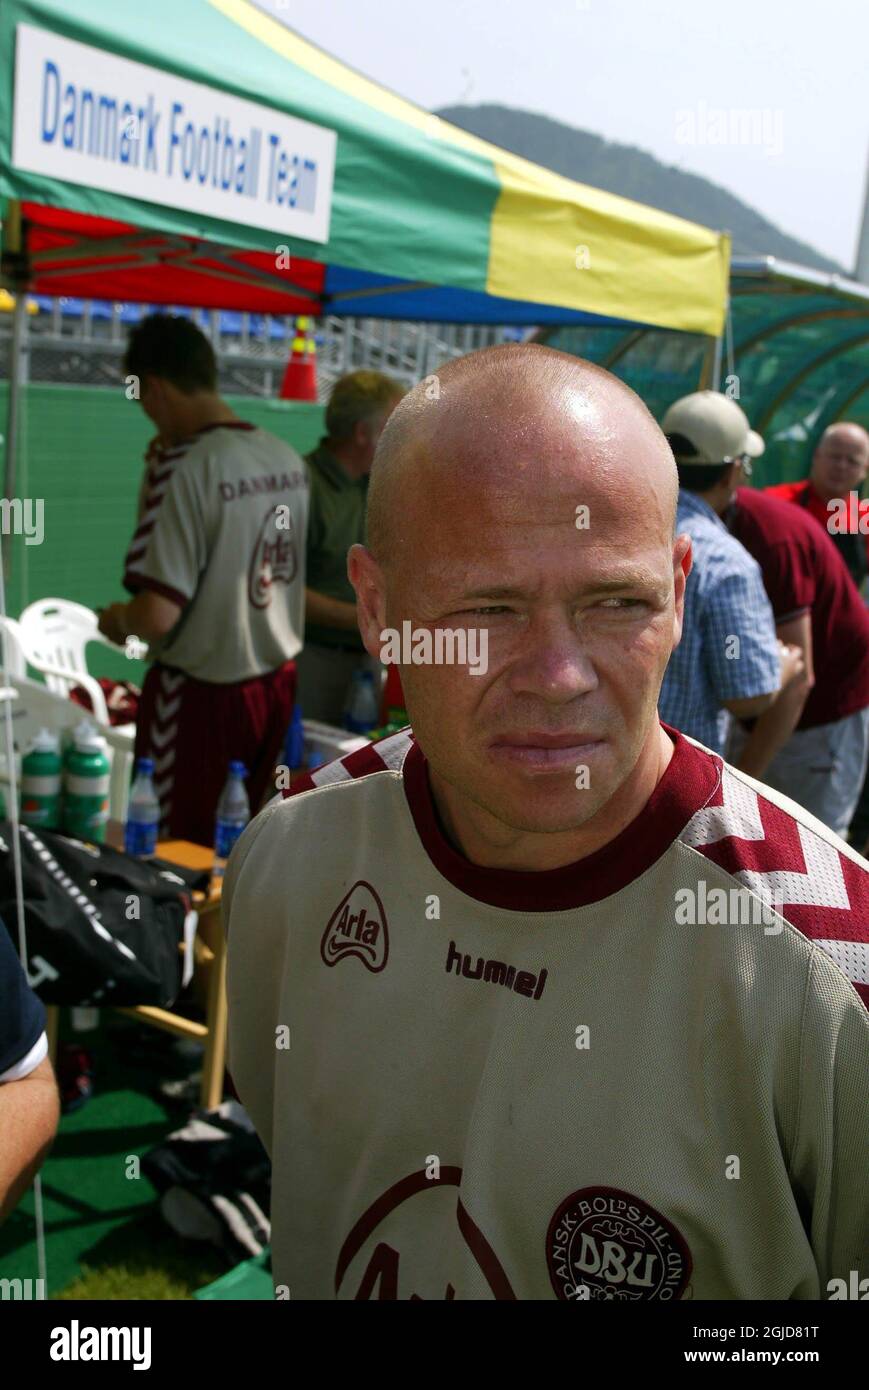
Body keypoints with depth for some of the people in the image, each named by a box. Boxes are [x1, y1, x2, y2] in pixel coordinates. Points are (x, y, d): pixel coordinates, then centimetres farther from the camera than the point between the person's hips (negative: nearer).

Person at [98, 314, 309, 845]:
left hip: (203, 696, -7)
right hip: (279, 683, 7)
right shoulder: (290, 459, 1)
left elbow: (158, 615, -25)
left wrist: (116, 620, -2)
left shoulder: (184, 468, -20)